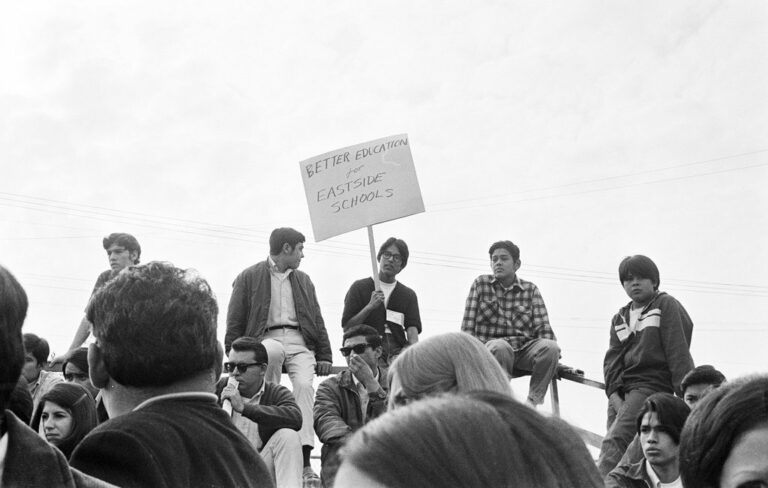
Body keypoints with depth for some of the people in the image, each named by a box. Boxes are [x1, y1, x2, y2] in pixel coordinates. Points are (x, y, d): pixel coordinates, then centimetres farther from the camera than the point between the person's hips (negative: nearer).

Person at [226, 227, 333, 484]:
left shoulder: (303, 280, 25)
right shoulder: (249, 278, 11)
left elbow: (317, 320, 23)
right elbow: (235, 322, 6)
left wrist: (324, 356, 12)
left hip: (300, 342, 3)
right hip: (266, 338, -3)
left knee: (304, 385, -25)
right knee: (274, 350, -40)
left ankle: (305, 461, -32)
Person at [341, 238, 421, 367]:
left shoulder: (408, 295, 17)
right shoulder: (359, 287, 12)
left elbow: (412, 327, 3)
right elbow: (346, 326, 6)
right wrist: (370, 307, -8)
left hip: (397, 349, 2)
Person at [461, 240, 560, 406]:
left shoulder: (530, 290, 12)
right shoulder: (480, 284, 10)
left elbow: (542, 327, 4)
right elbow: (468, 327, 5)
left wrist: (552, 356, -12)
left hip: (524, 351, 2)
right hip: (490, 349, -2)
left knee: (550, 347, -30)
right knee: (499, 347, -38)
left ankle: (533, 402, -20)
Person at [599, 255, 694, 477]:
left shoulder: (666, 306, 4)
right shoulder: (620, 318, 21)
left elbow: (678, 352, -4)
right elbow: (612, 358, 13)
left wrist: (685, 395, -13)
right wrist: (614, 395, -4)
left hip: (652, 385, -6)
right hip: (621, 391, 6)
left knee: (613, 442, -23)